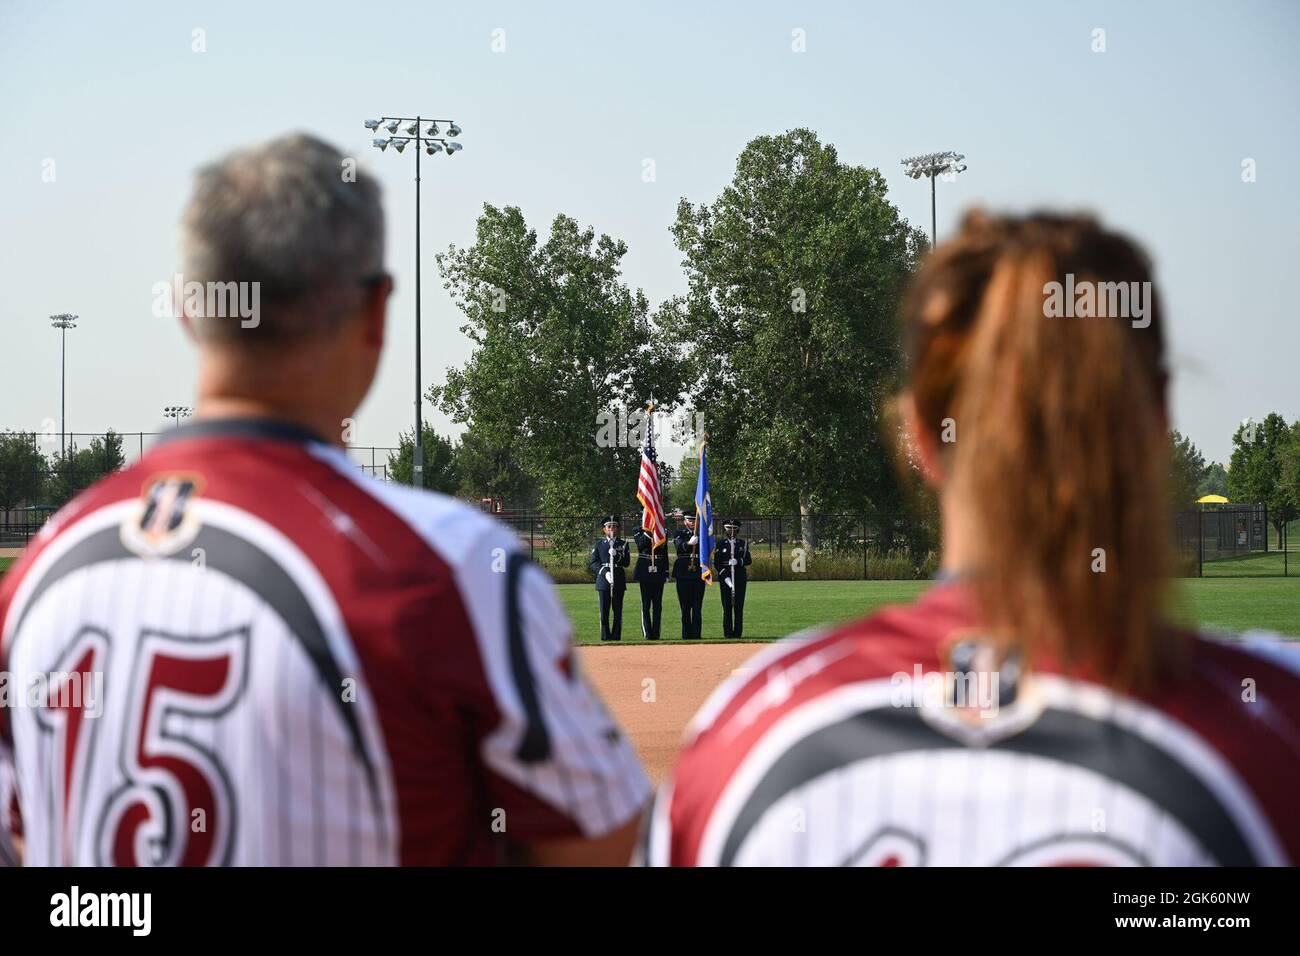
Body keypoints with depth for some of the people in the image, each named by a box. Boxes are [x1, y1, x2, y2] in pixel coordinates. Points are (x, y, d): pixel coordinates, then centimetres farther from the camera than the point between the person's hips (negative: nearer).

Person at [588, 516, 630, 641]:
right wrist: (604, 572, -12)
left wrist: (617, 555, -15)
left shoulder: (623, 544, 10)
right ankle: (605, 636, 3)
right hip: (603, 580, 0)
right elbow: (592, 563, 2)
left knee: (617, 611, 0)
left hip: (619, 581, 0)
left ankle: (616, 635, 4)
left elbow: (626, 562, 2)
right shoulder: (599, 545, 10)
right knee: (604, 611, -2)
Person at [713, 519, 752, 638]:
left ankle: (737, 634, 1)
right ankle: (727, 634, 0)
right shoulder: (721, 544, 6)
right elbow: (716, 563, 1)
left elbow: (749, 560, 5)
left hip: (740, 578, 1)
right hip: (725, 578, -1)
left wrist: (738, 561, -15)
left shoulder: (742, 543, 9)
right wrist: (725, 577, -10)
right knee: (727, 606, -3)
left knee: (739, 607, -1)